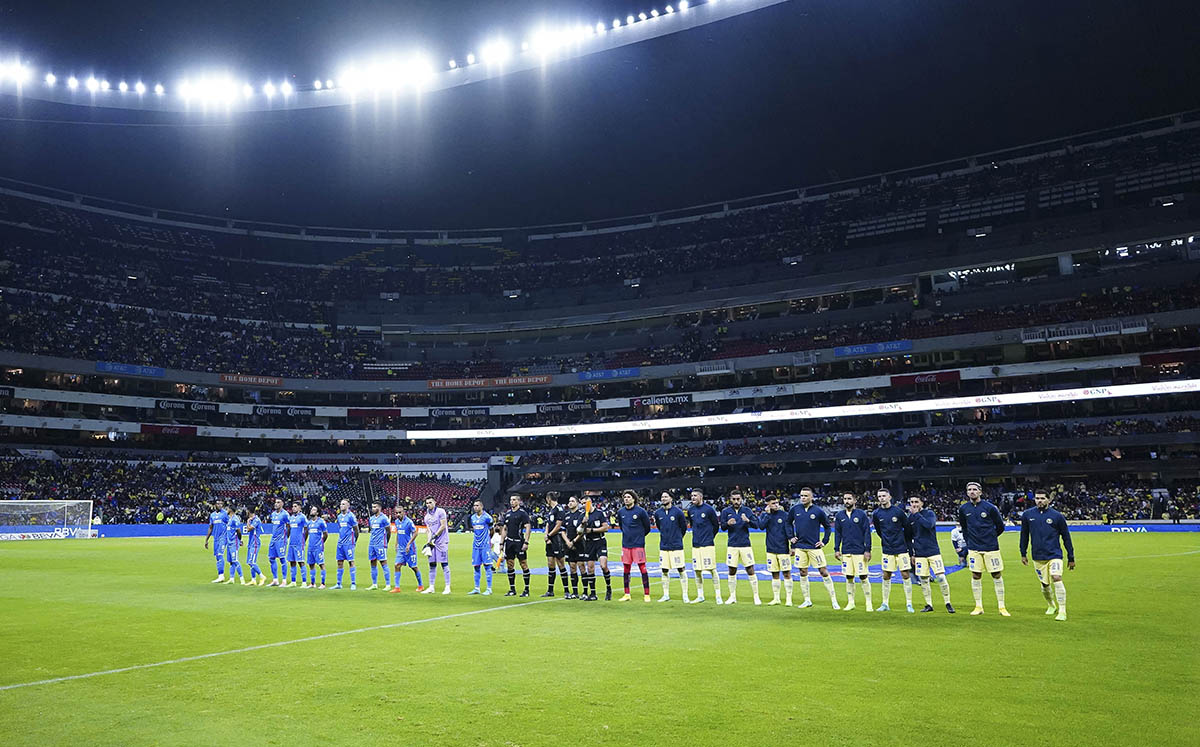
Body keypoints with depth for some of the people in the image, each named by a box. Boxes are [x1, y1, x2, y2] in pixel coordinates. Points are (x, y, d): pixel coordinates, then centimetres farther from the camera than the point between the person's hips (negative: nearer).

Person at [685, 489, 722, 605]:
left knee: (712, 570, -5)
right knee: (697, 571, 7)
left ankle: (718, 596, 3)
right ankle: (700, 596, 17)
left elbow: (716, 525, 3)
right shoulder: (690, 510, 8)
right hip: (695, 544, 5)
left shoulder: (709, 509, -7)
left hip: (708, 544, -5)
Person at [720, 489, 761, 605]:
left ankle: (756, 596, 8)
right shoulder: (726, 511, 5)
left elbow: (756, 524, -3)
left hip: (745, 545, -1)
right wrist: (728, 523, -16)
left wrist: (748, 520, -24)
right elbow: (722, 527, 6)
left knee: (751, 571, -2)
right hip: (732, 545, 1)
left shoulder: (747, 511, 4)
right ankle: (732, 597, 17)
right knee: (732, 571, 5)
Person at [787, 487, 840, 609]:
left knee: (824, 572, -3)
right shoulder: (795, 509, 3)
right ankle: (807, 600, 16)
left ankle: (834, 600, 2)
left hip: (814, 547, -3)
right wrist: (791, 537, 10)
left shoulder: (818, 511, -4)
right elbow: (789, 523, 19)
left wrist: (824, 541, 0)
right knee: (803, 574, 6)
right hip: (800, 547, 3)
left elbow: (828, 527, 7)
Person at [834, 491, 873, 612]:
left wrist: (867, 550, -8)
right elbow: (837, 533, 12)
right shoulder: (839, 516, 8)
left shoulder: (861, 514, -2)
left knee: (863, 577, -3)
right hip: (846, 552, 3)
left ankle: (868, 603, 6)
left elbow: (867, 533, -2)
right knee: (849, 577, 7)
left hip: (860, 551, -3)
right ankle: (850, 603, 15)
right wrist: (836, 549, 5)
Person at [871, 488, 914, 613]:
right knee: (886, 576, 5)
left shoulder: (898, 511, -7)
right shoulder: (876, 513, 0)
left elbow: (908, 529, 2)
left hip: (901, 549, -2)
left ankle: (909, 604, 6)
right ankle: (885, 604, 14)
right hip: (887, 550, 2)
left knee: (905, 575, -2)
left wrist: (910, 548, 6)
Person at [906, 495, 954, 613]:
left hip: (933, 551, -4)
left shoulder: (929, 513, -3)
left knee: (941, 577, -7)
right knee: (923, 580, 4)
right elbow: (909, 536, 16)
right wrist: (912, 553, 16)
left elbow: (929, 524, -25)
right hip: (919, 554, 4)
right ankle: (929, 605, 16)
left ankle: (948, 603, 7)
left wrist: (917, 514, -18)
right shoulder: (910, 517, 8)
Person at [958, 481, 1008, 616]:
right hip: (974, 548, 2)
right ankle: (978, 607, 12)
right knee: (976, 576, 4)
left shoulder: (990, 507, -7)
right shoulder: (963, 509, 3)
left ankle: (1001, 607, 11)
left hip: (991, 547, -2)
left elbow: (1000, 527, 6)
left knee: (997, 576, 2)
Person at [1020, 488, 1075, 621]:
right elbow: (1024, 535, 14)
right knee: (1044, 584, 10)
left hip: (1054, 554, -3)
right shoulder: (1027, 515, 3)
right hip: (1038, 556, 3)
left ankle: (1062, 611, -15)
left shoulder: (1057, 516, -3)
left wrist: (1071, 558, 5)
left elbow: (1066, 537, 4)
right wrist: (1023, 554, 15)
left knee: (1057, 578, -20)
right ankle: (1051, 606, 36)